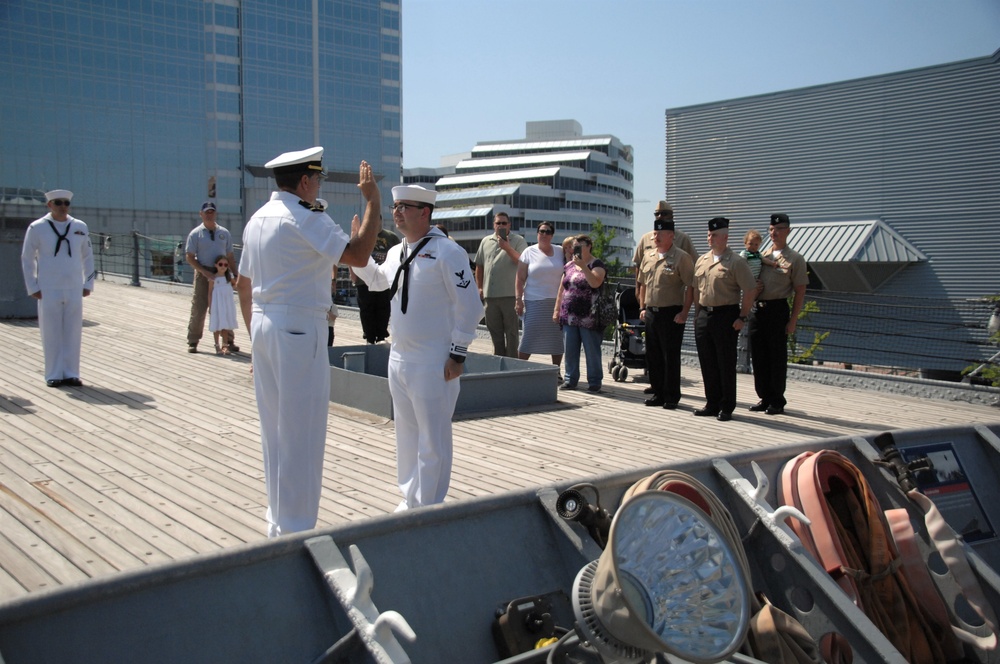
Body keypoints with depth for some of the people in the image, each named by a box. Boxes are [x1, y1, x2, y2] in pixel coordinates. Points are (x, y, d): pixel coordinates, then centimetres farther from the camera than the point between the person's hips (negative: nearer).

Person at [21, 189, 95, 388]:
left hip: (74, 290, 2)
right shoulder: (37, 228, 0)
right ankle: (54, 375, 9)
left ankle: (71, 374, 12)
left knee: (73, 334, 4)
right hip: (48, 291, -2)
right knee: (51, 334, 0)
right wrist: (32, 287, 0)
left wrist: (88, 284, 9)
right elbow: (27, 259, 4)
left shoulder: (80, 227, 7)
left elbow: (87, 256, 15)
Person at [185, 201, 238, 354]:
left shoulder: (224, 233, 9)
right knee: (199, 308, 1)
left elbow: (230, 256, 12)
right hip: (203, 274, -3)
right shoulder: (195, 234, 0)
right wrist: (205, 272, -14)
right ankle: (193, 342, 11)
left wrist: (235, 274, 1)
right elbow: (189, 257, -3)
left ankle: (229, 341, 16)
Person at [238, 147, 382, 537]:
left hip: (263, 326, 9)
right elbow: (357, 255, -23)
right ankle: (295, 530, 6)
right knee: (301, 433, -1)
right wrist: (372, 201, -15)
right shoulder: (306, 220, -14)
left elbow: (246, 283, 17)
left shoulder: (257, 220, 13)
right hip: (299, 330, -9)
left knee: (275, 429, 16)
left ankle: (278, 521, 27)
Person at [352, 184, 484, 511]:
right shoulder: (395, 253, 11)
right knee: (406, 434, 18)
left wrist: (457, 354, -14)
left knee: (433, 441, 1)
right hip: (399, 359, 8)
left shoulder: (447, 252, -13)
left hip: (433, 365, -8)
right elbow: (376, 279, 32)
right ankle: (410, 499, 32)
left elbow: (469, 306, -14)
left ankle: (429, 508, 13)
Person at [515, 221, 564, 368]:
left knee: (557, 339, 7)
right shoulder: (529, 252, 2)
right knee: (528, 339, -6)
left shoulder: (560, 253, 9)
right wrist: (518, 299, -8)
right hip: (534, 302, -3)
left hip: (557, 302, 3)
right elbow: (520, 279, 0)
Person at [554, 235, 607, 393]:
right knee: (570, 350, 8)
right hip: (569, 316, 6)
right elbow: (561, 289, 18)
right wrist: (557, 310, 14)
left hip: (588, 318, -6)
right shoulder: (569, 266, 16)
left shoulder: (596, 264, -2)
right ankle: (570, 379, 17)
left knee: (592, 350, 1)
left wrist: (583, 266, -22)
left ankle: (594, 381, 9)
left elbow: (595, 282, -21)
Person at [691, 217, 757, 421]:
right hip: (704, 315, 6)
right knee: (707, 363, 9)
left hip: (726, 315, -6)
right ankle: (712, 404, 19)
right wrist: (697, 314, 14)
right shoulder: (701, 261, 14)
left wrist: (742, 318, -11)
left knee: (726, 364, -1)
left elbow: (750, 291, -8)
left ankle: (727, 407, 8)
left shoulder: (736, 262, -6)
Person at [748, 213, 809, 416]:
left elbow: (800, 292, -4)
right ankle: (765, 398, 20)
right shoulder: (762, 255, 13)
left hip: (777, 310, -5)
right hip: (757, 308, 5)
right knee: (758, 357, 9)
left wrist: (792, 321, -10)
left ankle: (777, 402, 10)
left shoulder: (795, 259, -2)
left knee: (777, 357, 1)